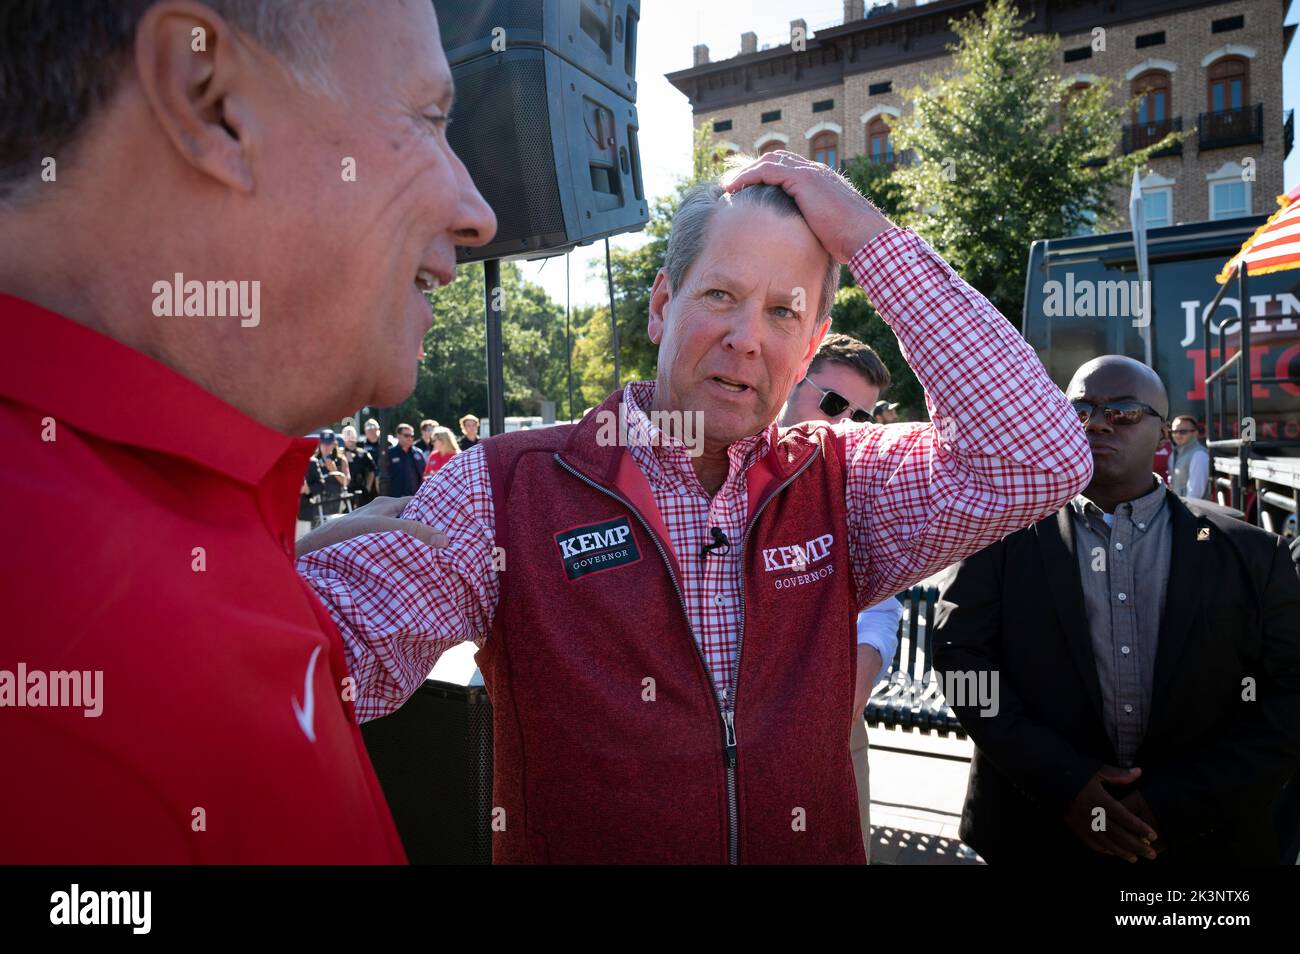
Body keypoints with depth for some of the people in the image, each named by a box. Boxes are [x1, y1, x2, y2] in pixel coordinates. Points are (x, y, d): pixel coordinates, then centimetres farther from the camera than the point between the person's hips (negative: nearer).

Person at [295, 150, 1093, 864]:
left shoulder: (841, 485, -4)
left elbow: (1044, 459, -15)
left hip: (816, 841, 3)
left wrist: (871, 239, -17)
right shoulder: (508, 489, -13)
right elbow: (341, 635, -23)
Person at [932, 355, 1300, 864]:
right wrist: (1064, 782, -16)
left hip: (1203, 840, 1)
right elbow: (960, 653, -9)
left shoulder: (1252, 554, 0)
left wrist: (1181, 803, -13)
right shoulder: (1001, 538, -3)